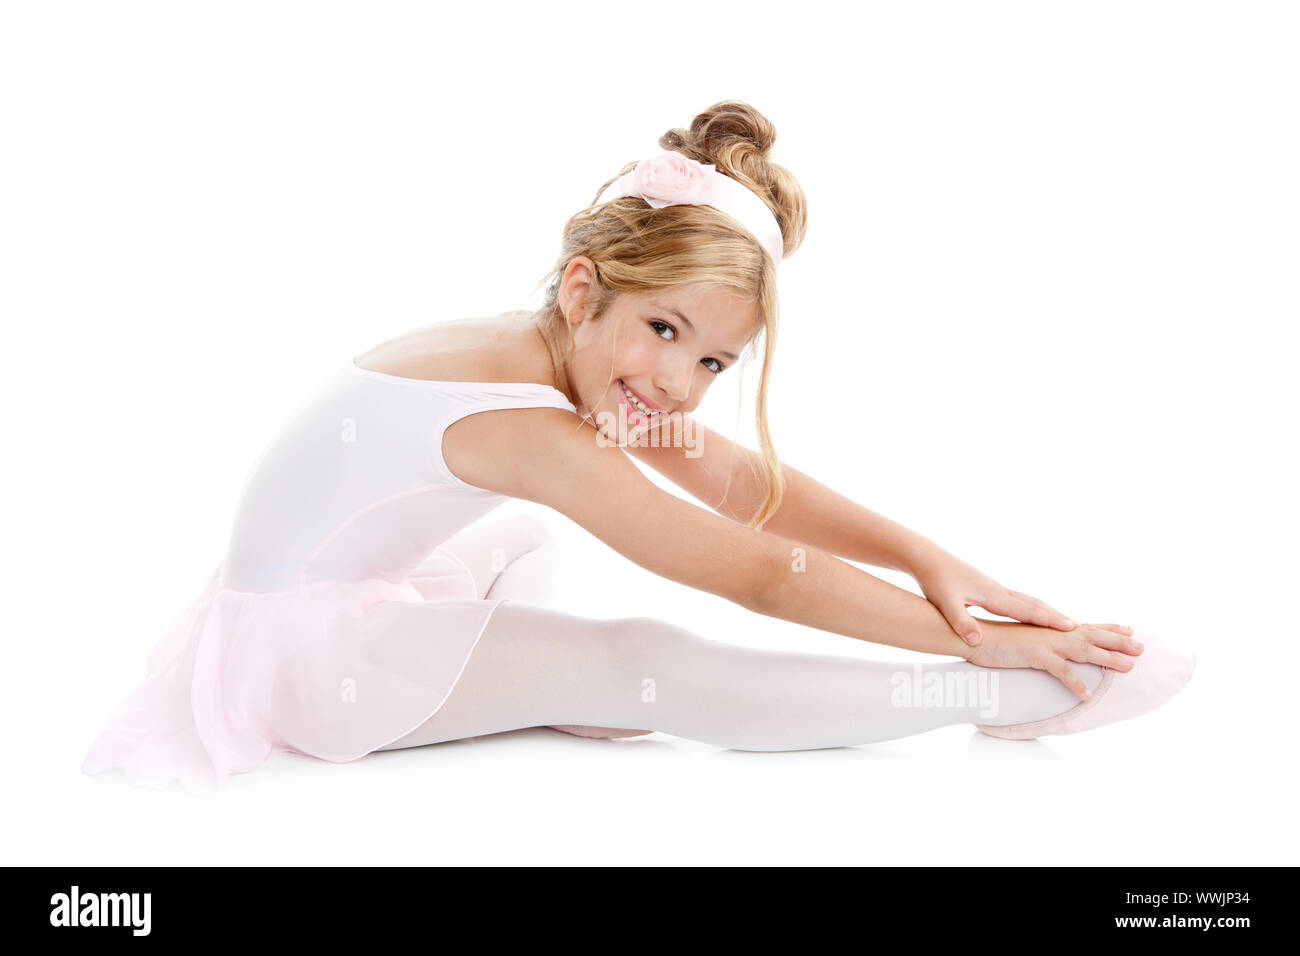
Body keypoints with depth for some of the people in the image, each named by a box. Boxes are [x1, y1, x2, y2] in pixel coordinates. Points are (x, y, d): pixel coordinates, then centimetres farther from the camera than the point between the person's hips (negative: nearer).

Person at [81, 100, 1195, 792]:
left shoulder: (572, 360, -4)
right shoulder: (527, 423, -29)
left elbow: (746, 479, -5)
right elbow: (759, 575, -28)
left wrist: (928, 558, -12)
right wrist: (972, 643, -22)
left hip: (351, 592, 9)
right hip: (299, 647, -9)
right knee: (636, 667, -23)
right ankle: (1003, 699, -23)